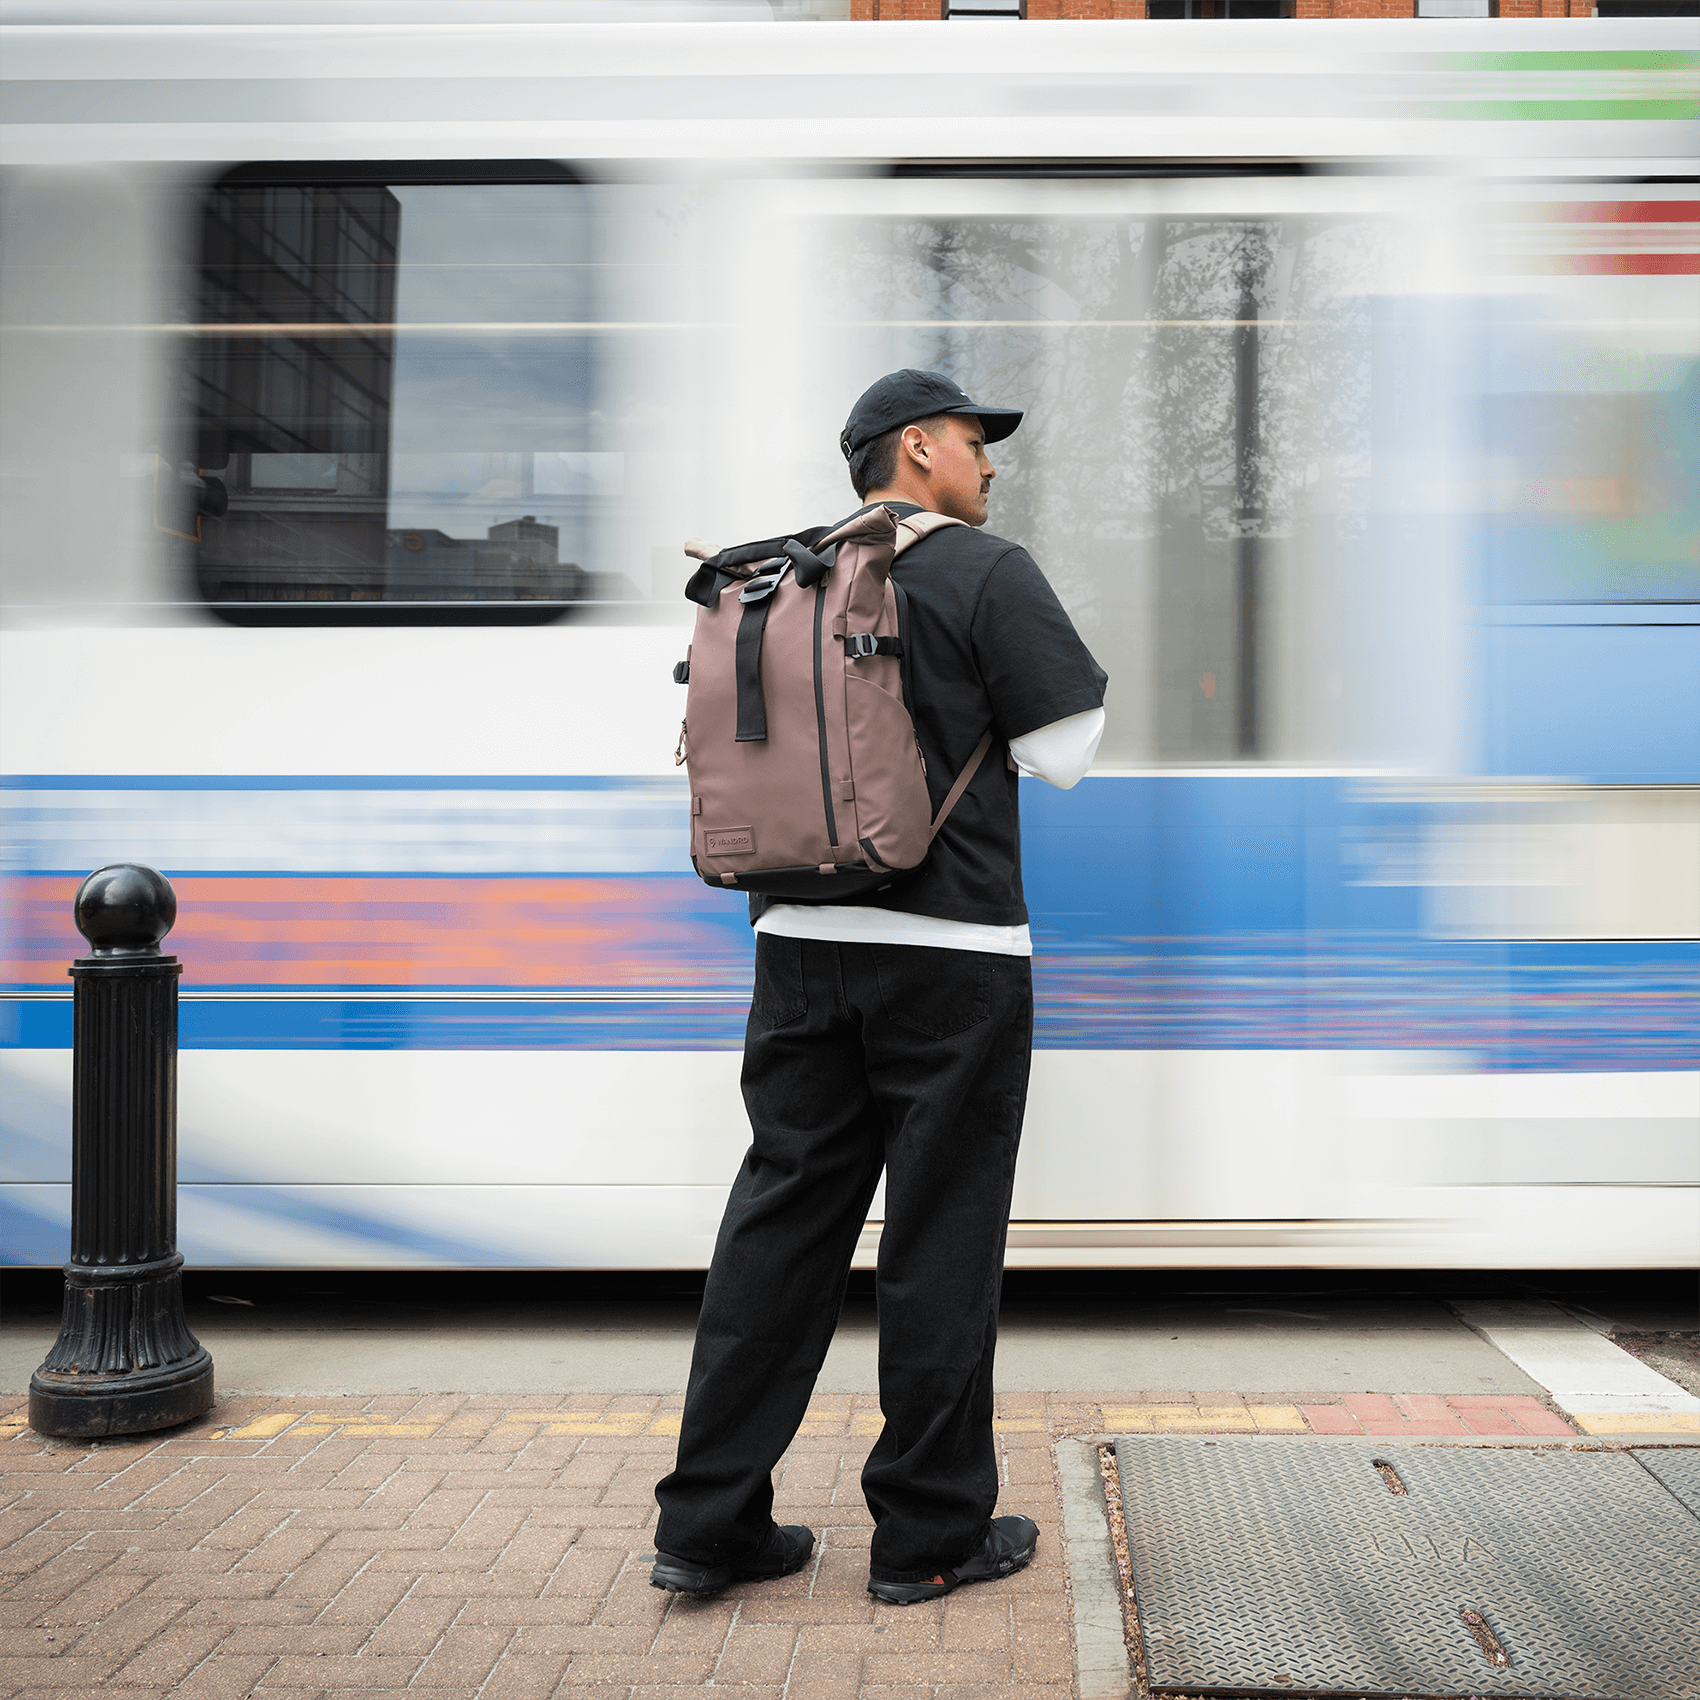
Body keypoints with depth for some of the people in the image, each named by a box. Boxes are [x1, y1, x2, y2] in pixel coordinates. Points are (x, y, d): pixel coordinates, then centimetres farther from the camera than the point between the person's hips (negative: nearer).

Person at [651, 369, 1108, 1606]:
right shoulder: (986, 571, -5)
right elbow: (1066, 753, -7)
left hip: (801, 936, 6)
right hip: (950, 943, -6)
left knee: (783, 1216, 9)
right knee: (941, 1232, 3)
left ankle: (711, 1519, 13)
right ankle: (930, 1532, 14)